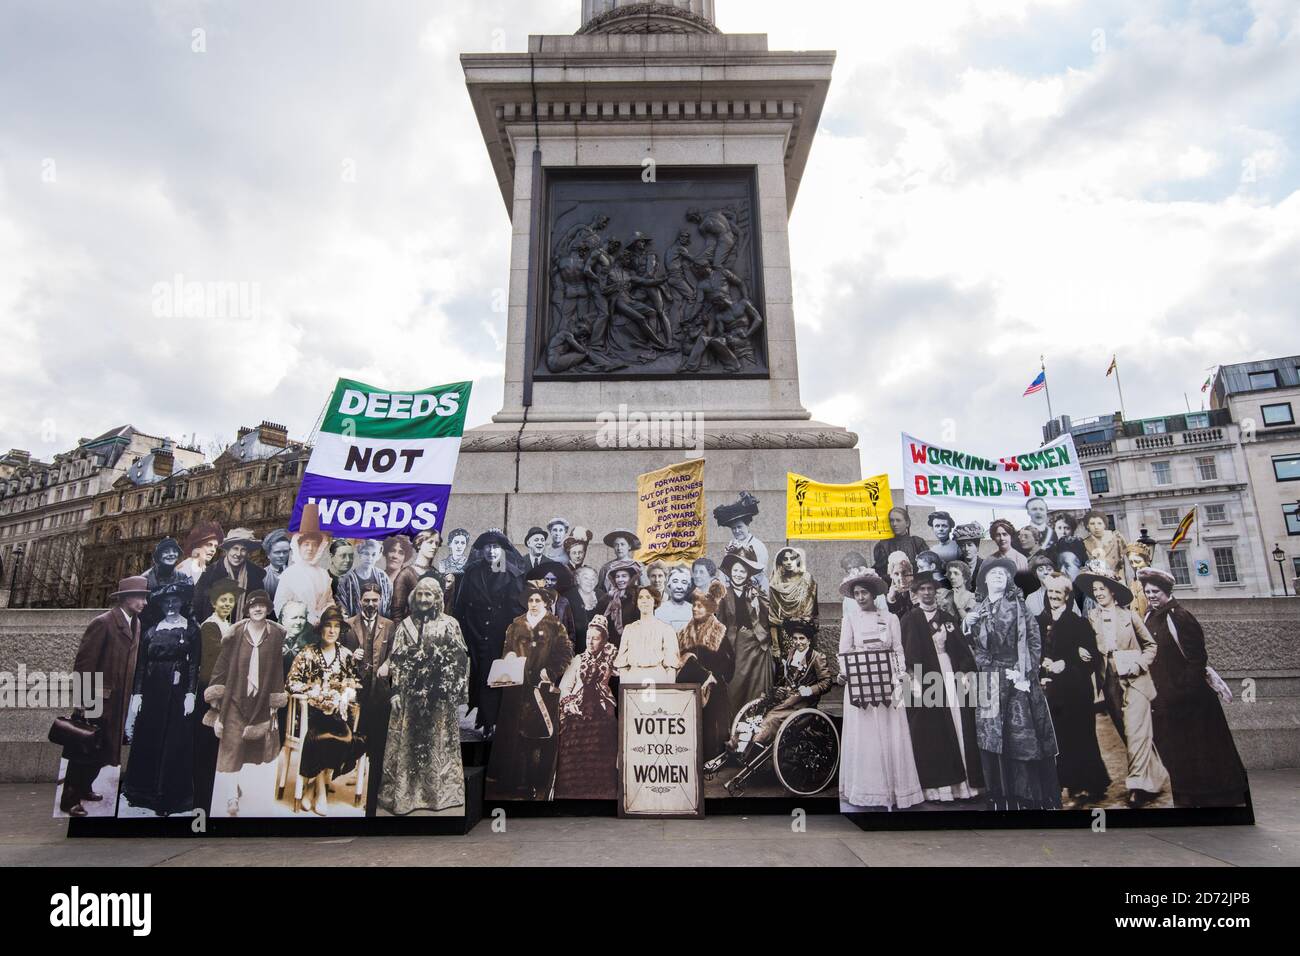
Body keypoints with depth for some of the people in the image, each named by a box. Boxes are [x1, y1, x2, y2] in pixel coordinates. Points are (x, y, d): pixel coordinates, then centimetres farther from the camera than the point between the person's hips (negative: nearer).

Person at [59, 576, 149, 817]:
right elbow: (83, 664, -17)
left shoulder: (135, 623, 8)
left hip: (117, 703, 8)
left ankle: (84, 788, 33)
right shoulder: (103, 623, -17)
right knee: (84, 752, 3)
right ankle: (69, 799, 15)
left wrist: (127, 696, 11)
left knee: (103, 751, 17)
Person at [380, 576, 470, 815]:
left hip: (439, 696, -1)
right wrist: (395, 692, -4)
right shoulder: (405, 626, 6)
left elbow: (460, 660, 0)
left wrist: (458, 695, -4)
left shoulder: (449, 624, 0)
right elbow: (395, 661, 4)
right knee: (406, 742, 4)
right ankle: (404, 793, 14)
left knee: (438, 743, 6)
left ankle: (439, 790, 18)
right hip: (410, 694, 1)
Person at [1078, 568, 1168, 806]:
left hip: (1134, 679, -3)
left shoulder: (1128, 615, 4)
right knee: (1128, 733, 7)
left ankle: (1137, 784, -9)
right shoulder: (1091, 618, 8)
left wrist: (1139, 664, -4)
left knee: (1135, 732, -11)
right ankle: (1157, 778, 22)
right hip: (1110, 682, 3)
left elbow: (1151, 644, 9)